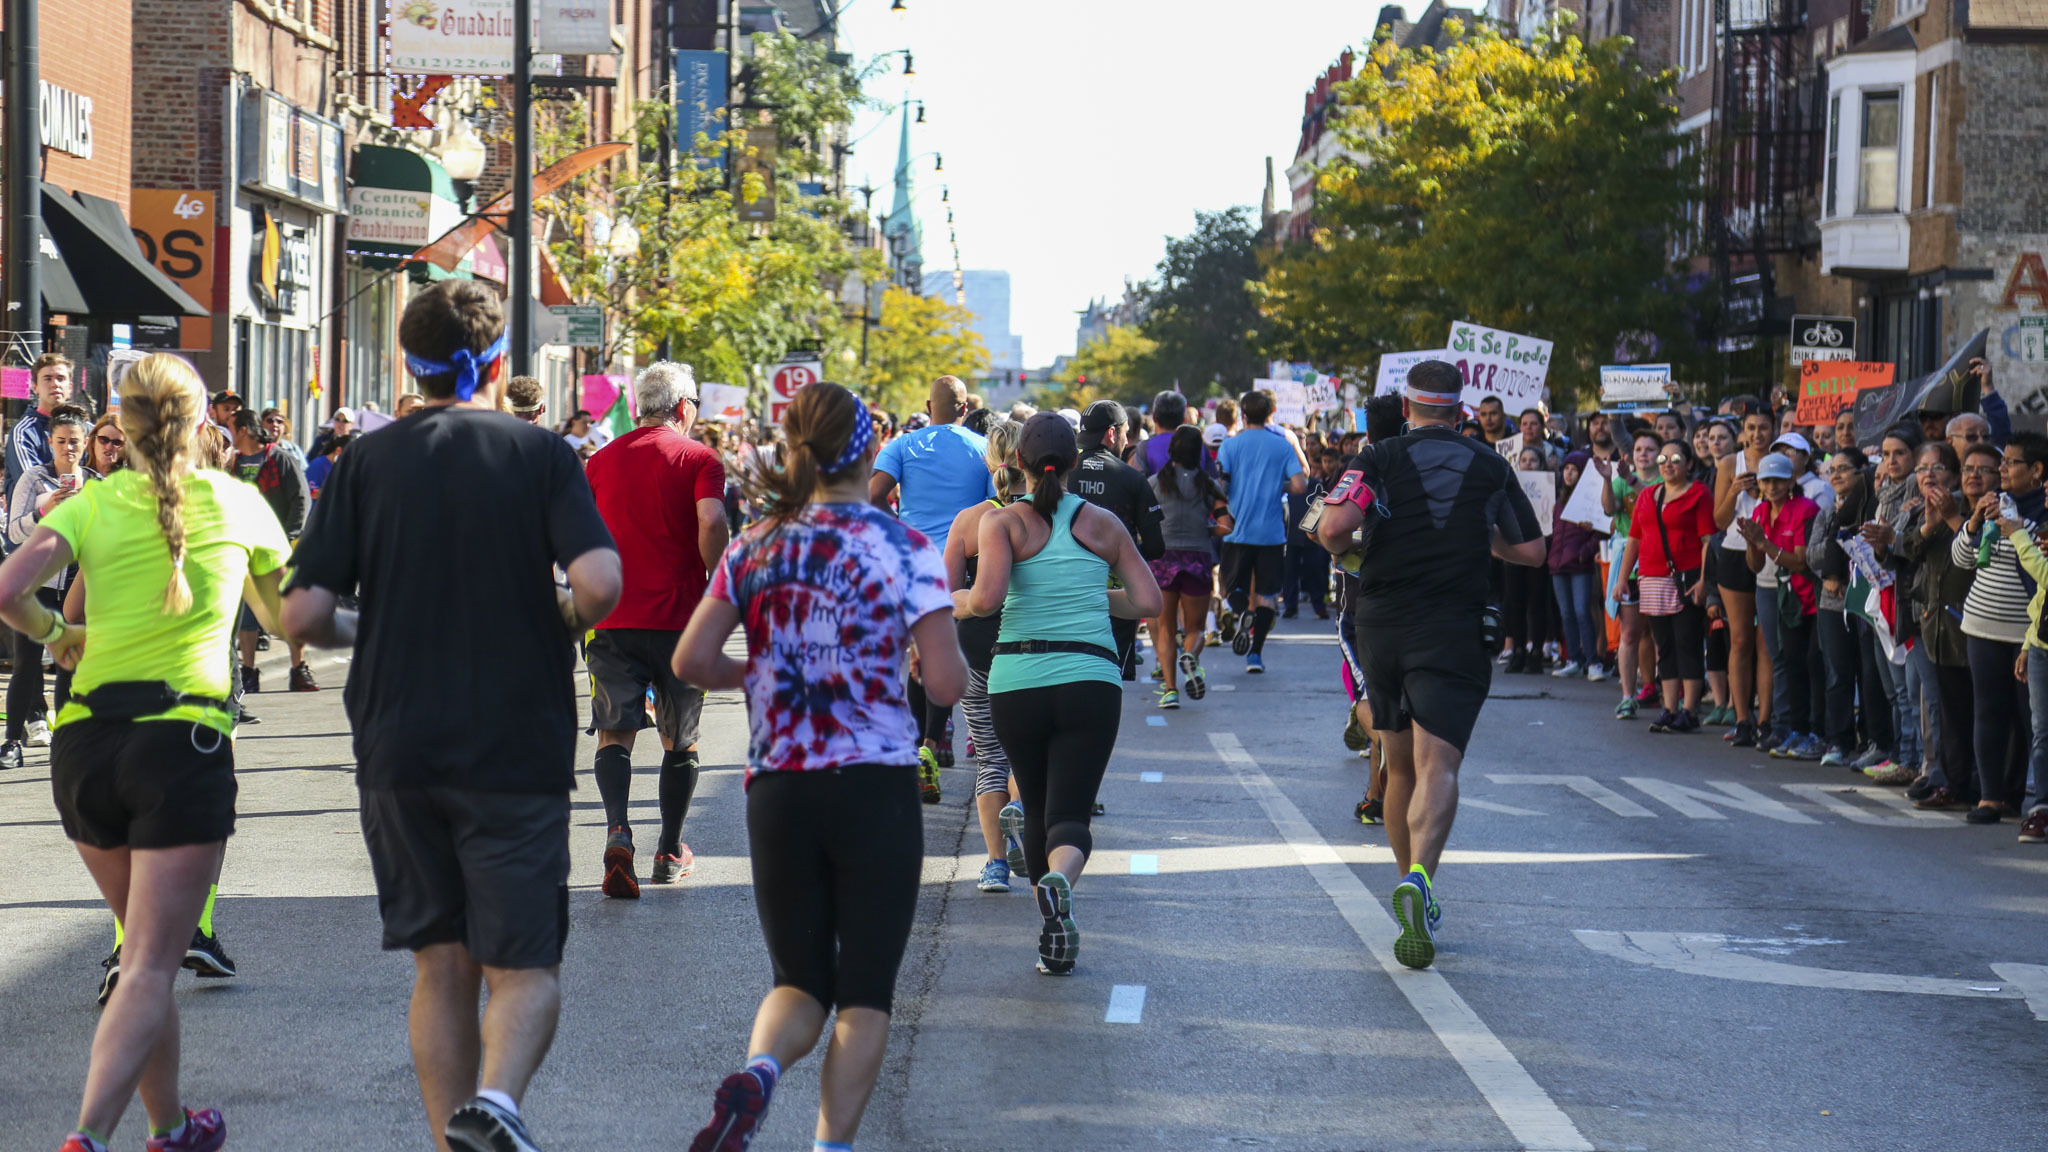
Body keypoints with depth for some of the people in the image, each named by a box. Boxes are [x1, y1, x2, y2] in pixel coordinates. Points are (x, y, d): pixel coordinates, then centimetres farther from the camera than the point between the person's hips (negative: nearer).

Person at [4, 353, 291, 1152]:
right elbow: (286, 613, 22)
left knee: (145, 951, 21)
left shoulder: (92, 503, 6)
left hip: (84, 741, 3)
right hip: (183, 740, -3)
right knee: (150, 968, -7)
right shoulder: (234, 501, 7)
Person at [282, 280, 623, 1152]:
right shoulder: (539, 455, -1)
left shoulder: (366, 463, 3)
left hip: (398, 752, 2)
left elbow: (302, 614, -5)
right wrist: (564, 623, 5)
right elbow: (599, 578, -17)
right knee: (524, 967, 2)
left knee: (442, 969, 12)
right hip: (515, 752, -2)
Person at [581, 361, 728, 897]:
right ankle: (671, 852, 22)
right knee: (680, 739, 14)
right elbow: (711, 521, -19)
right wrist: (716, 581, -5)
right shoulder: (699, 458, -2)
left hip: (613, 617, 2)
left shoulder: (602, 460, 11)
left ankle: (617, 829, -26)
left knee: (615, 733, -1)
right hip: (680, 618, -2)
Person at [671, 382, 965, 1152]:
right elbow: (947, 684, -10)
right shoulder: (903, 548, -6)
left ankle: (758, 1069, -18)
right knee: (866, 989, 7)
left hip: (777, 791, 3)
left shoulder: (756, 548, 5)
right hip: (875, 787, -3)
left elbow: (691, 661, 1)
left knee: (801, 978, 12)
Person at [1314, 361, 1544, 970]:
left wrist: (1346, 550, 7)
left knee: (1401, 766, 17)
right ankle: (1420, 878, -36)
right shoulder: (1489, 466, 6)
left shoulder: (1378, 459, 0)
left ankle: (1411, 883, 26)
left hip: (1381, 628, 2)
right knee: (1437, 766, -12)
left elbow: (1332, 529, -15)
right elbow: (1531, 551, 10)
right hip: (1454, 634, -2)